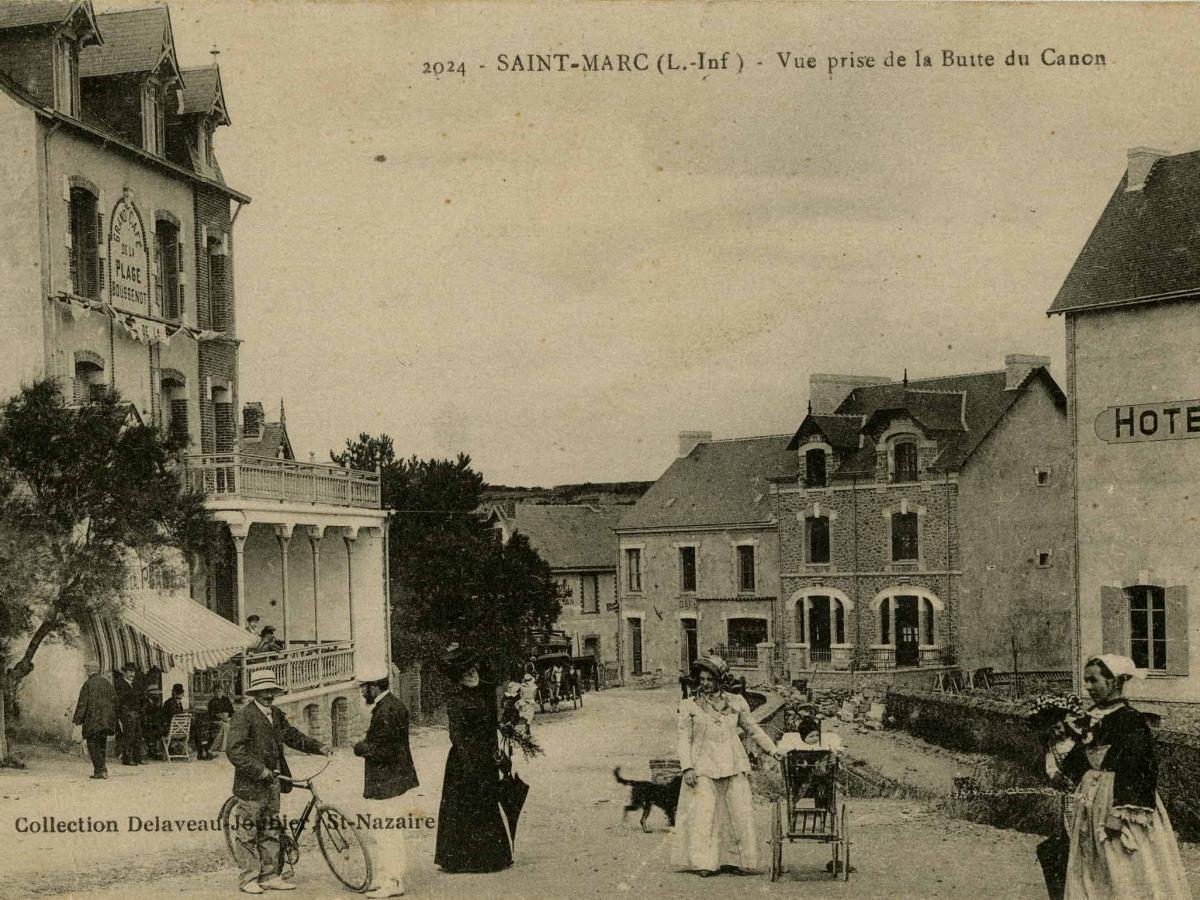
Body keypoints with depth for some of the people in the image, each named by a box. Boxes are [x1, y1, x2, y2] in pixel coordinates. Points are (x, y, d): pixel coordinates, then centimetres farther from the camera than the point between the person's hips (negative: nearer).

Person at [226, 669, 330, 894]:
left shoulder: (277, 715, 10)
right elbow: (235, 751, -20)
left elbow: (293, 736, 18)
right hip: (251, 783, -8)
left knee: (270, 830, 13)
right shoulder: (243, 716, -14)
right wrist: (260, 770, -24)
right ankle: (249, 879, 10)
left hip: (273, 782, 8)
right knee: (248, 831, 1)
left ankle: (269, 876, 21)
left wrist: (319, 746, 5)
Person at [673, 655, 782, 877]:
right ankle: (703, 863, -4)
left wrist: (773, 751, 16)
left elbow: (753, 729, 20)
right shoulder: (689, 705, 5)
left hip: (733, 766, 2)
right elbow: (685, 739, 3)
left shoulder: (735, 702, 11)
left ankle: (738, 861, 4)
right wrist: (687, 768, -7)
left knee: (741, 813, -3)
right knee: (703, 813, -9)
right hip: (703, 768, -2)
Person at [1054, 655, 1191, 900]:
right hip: (1091, 804, 7)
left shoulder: (1131, 721, -11)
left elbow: (1131, 772, -18)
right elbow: (1076, 769, 17)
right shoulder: (1089, 720, 11)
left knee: (1126, 875, -4)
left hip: (1120, 800, -7)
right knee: (1091, 876, 9)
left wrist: (1121, 813, -24)